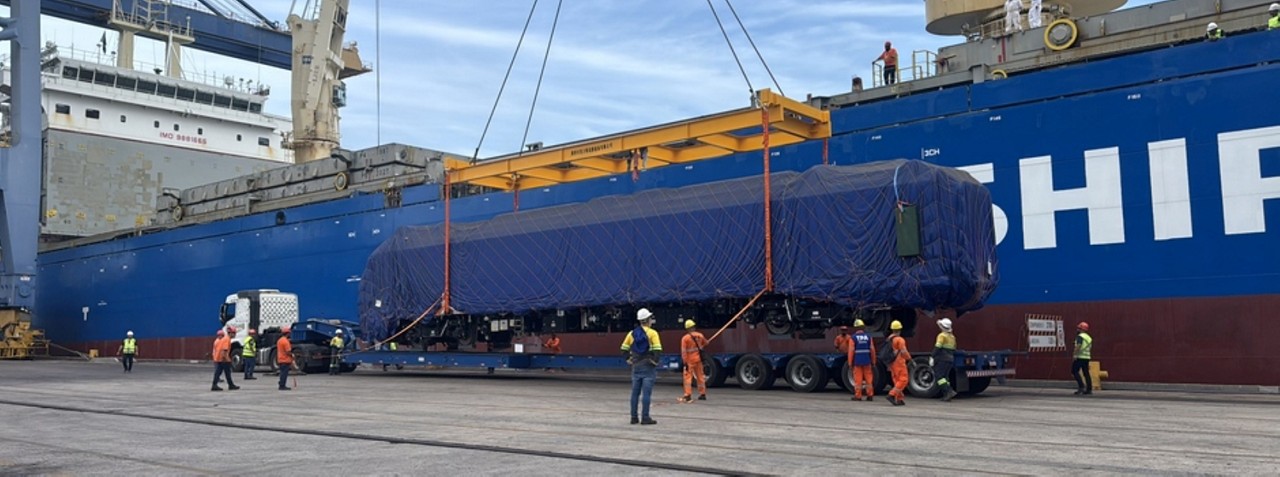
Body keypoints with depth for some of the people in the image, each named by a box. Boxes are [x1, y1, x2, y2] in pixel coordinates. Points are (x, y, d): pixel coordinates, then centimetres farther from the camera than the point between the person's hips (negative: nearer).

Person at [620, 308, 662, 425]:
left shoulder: (632, 333, 7)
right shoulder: (652, 333, -9)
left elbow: (624, 349, 8)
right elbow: (658, 350, -17)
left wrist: (629, 359, 14)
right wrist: (655, 361, -6)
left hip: (636, 366, 5)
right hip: (648, 367, -5)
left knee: (635, 393, 10)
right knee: (646, 392, -3)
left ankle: (634, 417, 14)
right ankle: (645, 417, -4)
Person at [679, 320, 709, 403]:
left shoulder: (685, 338, -12)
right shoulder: (700, 336, 2)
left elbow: (683, 351, -14)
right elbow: (705, 343, 21)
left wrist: (685, 362, -11)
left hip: (690, 360, -5)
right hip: (698, 359, 5)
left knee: (688, 377, -2)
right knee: (700, 376, 14)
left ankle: (688, 395, -9)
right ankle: (702, 394, 20)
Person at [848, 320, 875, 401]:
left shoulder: (853, 338, -5)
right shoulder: (868, 337, 2)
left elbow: (851, 351, -8)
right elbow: (872, 350, 2)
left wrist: (850, 363, -3)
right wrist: (873, 362, 9)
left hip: (857, 362, -3)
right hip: (867, 361, 3)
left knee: (858, 379, 1)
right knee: (869, 378, 10)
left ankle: (858, 396, 2)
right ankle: (870, 395, 11)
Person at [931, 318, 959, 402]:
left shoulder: (942, 335, -10)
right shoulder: (952, 337, 16)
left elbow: (937, 347, -19)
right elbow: (953, 349, 20)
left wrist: (932, 357, -18)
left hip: (942, 359, -9)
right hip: (950, 359, 9)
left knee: (938, 376, -8)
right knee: (945, 376, 12)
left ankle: (949, 391, -20)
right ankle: (946, 395, 6)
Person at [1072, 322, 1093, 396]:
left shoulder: (1080, 336, -9)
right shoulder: (1089, 337, 18)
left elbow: (1078, 346, -22)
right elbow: (1090, 348, 19)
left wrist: (1074, 354, -19)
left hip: (1080, 357, -8)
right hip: (1087, 357, 8)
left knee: (1075, 371, -5)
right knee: (1086, 373, 9)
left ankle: (1081, 386, -16)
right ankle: (1089, 389, 7)